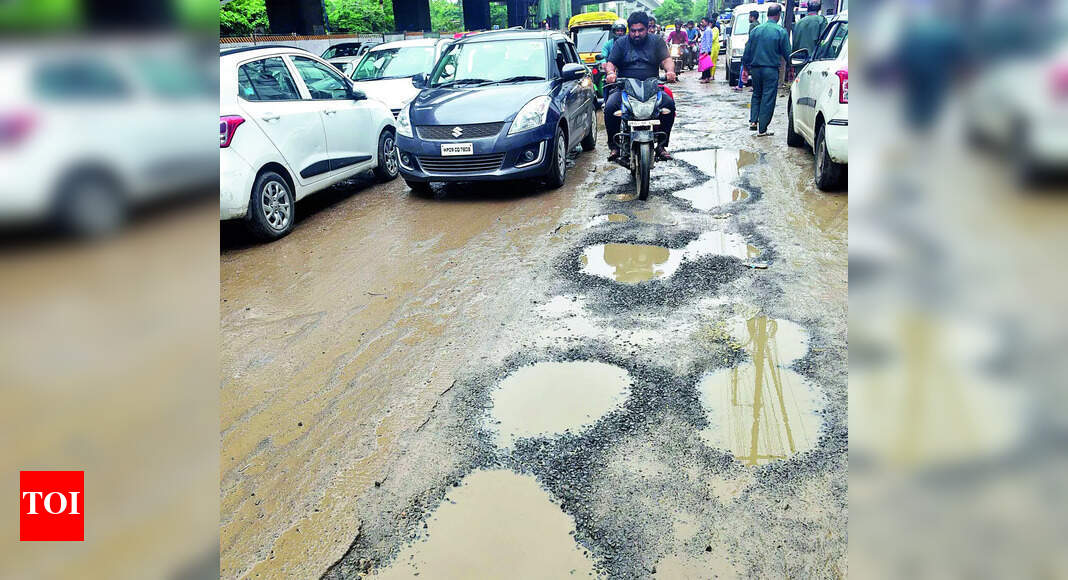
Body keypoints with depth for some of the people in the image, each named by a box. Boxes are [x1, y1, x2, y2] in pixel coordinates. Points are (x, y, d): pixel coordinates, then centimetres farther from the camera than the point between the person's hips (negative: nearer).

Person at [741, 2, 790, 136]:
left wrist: (746, 68, 17)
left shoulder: (755, 30, 4)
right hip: (771, 70, -4)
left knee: (756, 95, 21)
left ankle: (753, 121, 9)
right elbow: (787, 53, -3)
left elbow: (747, 51, 8)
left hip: (755, 69, 4)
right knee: (768, 98, 3)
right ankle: (762, 129, 5)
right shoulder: (781, 32, -7)